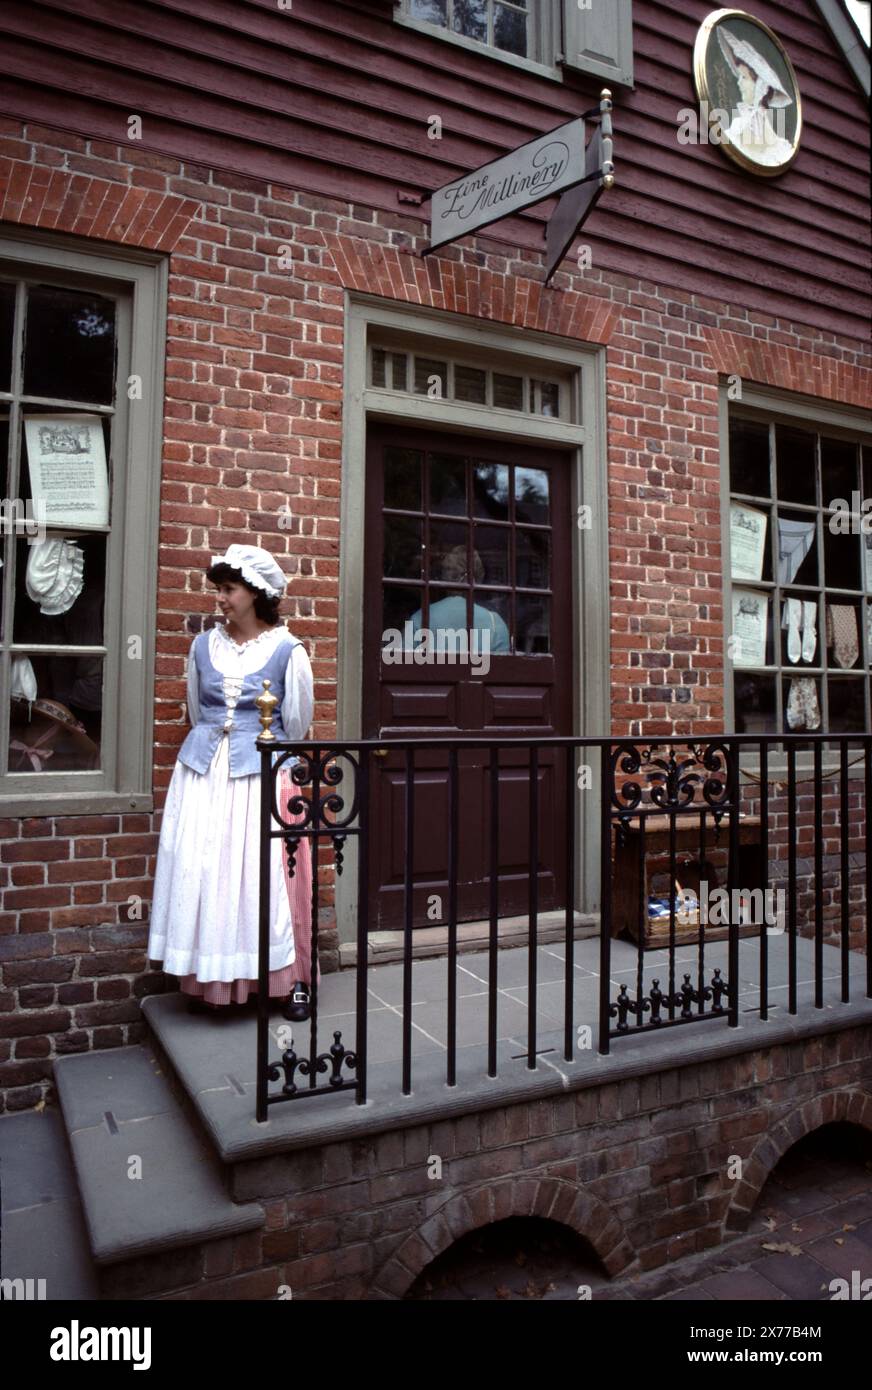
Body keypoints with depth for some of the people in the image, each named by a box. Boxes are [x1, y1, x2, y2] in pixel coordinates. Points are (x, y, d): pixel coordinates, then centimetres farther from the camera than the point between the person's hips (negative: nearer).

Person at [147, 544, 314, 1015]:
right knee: (200, 871, 4)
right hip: (203, 772, 4)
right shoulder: (203, 646, 5)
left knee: (267, 871, -1)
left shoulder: (287, 650, -6)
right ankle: (206, 981, 17)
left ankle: (292, 978, 12)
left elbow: (296, 725, 3)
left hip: (262, 773, -4)